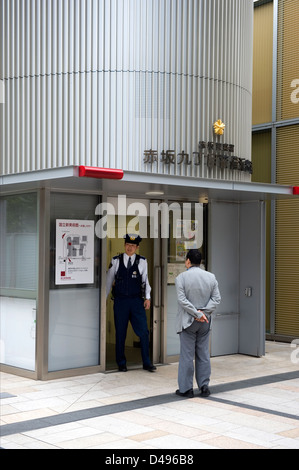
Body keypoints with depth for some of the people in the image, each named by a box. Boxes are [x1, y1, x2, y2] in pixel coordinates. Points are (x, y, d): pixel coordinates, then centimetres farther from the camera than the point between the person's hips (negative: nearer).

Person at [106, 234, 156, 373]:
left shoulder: (142, 261, 5)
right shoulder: (115, 261, 4)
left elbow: (145, 280, 10)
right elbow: (109, 280, 11)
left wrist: (147, 297, 2)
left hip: (137, 301, 0)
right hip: (120, 301, 0)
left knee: (144, 332, -3)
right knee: (120, 334, 6)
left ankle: (146, 363, 9)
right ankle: (121, 363, 18)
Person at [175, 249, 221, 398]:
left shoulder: (181, 277, -8)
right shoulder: (211, 277, 4)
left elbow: (182, 300, -15)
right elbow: (216, 298, -2)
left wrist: (197, 313, -12)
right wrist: (203, 312, -8)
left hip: (187, 321, -4)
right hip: (205, 323, 4)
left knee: (187, 355, 1)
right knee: (203, 354, 10)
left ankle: (186, 388, 6)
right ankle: (204, 386, 13)